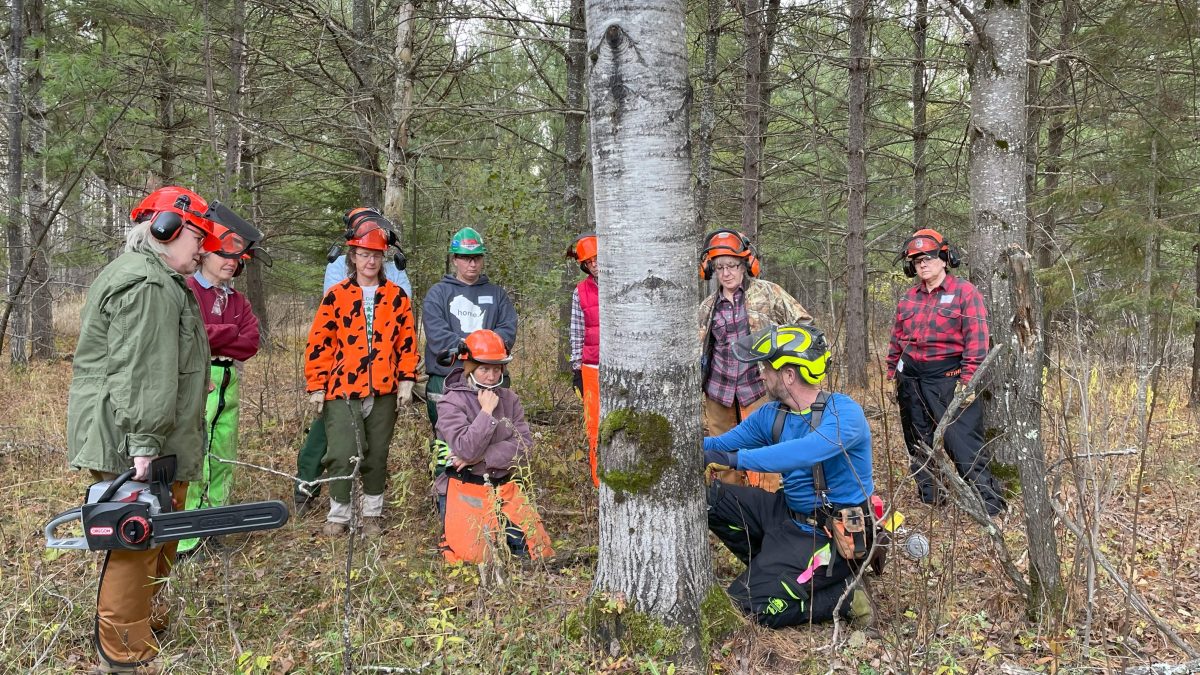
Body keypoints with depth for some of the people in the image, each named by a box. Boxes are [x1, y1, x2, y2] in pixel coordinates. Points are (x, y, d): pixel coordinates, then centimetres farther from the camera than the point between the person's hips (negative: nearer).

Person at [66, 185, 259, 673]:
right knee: (138, 540, -4)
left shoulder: (156, 280, 20)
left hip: (145, 440, 11)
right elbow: (140, 373, -25)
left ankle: (146, 613, 36)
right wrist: (144, 443, -28)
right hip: (130, 444, -11)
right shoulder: (146, 284, -16)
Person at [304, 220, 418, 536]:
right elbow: (319, 342, 1)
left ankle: (373, 513, 27)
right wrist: (316, 386, -2)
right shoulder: (336, 295, 1)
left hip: (384, 391, 2)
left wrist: (407, 379, 1)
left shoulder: (396, 296, 6)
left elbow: (407, 340, 8)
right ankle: (338, 514, 12)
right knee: (343, 454, -8)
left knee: (377, 456, 11)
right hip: (342, 390, -2)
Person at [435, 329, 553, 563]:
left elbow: (525, 446, -5)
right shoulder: (450, 403, -8)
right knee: (475, 555, -16)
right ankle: (453, 537, 16)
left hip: (505, 489, 4)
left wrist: (481, 457, -14)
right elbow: (466, 450, -21)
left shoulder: (509, 399, 5)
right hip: (465, 490, -4)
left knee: (534, 545, -4)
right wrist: (486, 412, -17)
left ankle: (496, 528, 22)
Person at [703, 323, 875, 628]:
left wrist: (734, 459, -44)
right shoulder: (771, 415, 0)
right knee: (709, 495, 0)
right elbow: (720, 445, 6)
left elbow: (806, 451, -41)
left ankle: (843, 596, 3)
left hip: (830, 535, -8)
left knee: (748, 606, -12)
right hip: (788, 512, 8)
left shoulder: (843, 413, -22)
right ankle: (773, 568, 9)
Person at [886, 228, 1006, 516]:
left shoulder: (964, 292, -6)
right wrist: (892, 373, 13)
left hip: (947, 377, -6)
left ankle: (989, 501, -1)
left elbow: (977, 339, -11)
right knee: (918, 441, 14)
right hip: (911, 377, 6)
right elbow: (897, 339, 17)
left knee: (963, 441, -10)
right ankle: (929, 495, 27)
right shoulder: (909, 298, 12)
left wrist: (967, 380, -16)